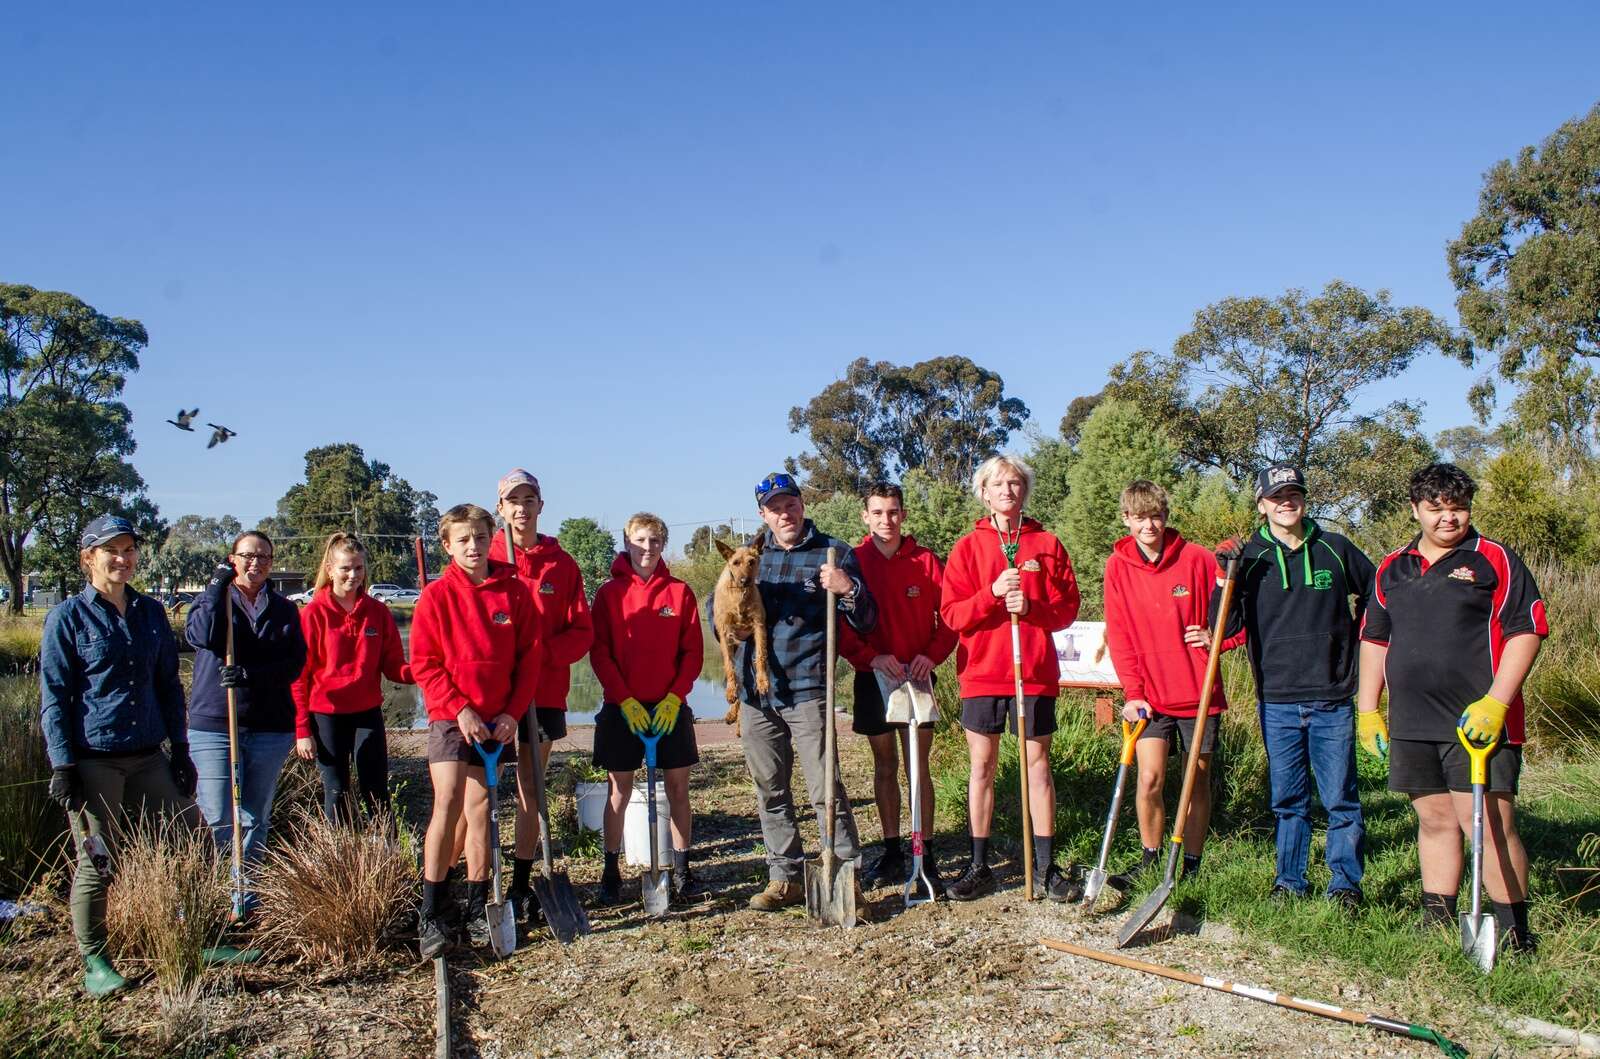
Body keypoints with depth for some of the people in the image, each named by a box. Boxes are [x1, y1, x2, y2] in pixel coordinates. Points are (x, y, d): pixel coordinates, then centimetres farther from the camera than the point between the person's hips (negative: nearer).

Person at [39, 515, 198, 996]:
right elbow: (54, 698, -5)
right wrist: (62, 766, -11)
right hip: (93, 761, -5)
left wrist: (180, 749, 10)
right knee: (96, 863, 3)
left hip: (148, 757, 5)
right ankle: (94, 961, 20)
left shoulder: (151, 612, 9)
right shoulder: (68, 617, -4)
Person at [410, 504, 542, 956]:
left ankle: (477, 909, 18)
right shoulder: (437, 595, -3)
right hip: (449, 716, -2)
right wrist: (459, 709, -13)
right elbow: (423, 662, -5)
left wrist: (513, 712, -5)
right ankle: (432, 915, -4)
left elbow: (529, 656, 3)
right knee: (447, 804, -12)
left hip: (497, 719, 3)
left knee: (481, 809, 9)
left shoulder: (515, 591, 2)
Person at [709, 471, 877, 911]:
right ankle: (785, 877, 22)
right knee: (770, 792, 11)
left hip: (806, 690, -5)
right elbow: (716, 612, 22)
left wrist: (849, 589, -19)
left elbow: (865, 622, 0)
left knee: (825, 789, -8)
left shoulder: (832, 552, 2)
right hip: (754, 693, 5)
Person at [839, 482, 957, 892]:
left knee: (918, 765, 0)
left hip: (916, 676, -1)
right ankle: (892, 852, 18)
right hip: (873, 677, 1)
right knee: (885, 765, 10)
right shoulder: (853, 561, 0)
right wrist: (872, 657, -16)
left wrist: (932, 655, -13)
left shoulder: (926, 561, 0)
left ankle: (925, 855, 7)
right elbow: (841, 626, -2)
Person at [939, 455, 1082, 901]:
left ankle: (1045, 865, 15)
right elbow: (951, 614, -3)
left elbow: (1068, 607, 3)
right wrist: (992, 594, -18)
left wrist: (1031, 606, -15)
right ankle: (979, 867, 14)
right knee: (981, 765, 5)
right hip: (982, 671, 0)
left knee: (1038, 762, 5)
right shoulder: (968, 547, 4)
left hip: (1036, 672, 0)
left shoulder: (1047, 545, 6)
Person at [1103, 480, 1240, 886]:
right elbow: (1119, 636, -1)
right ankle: (1150, 859, 11)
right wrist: (1133, 692, -8)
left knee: (1198, 779, 7)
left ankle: (1192, 864, 21)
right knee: (1150, 777, -8)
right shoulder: (1118, 566, -1)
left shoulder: (1197, 559, -5)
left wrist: (1216, 637, -15)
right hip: (1149, 695, 0)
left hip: (1198, 692, 0)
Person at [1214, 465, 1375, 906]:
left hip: (1332, 699, 0)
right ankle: (1289, 882, 21)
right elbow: (1226, 626, -4)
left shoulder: (1335, 549, 4)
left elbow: (1377, 596, 20)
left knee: (1340, 798, 3)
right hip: (1277, 700, 0)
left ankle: (1345, 883, 15)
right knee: (1287, 799, 10)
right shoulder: (1248, 556, 2)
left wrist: (1355, 639, 12)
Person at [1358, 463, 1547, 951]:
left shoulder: (1495, 560, 0)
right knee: (1434, 821, 12)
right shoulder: (1391, 569, 14)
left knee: (1489, 825, -7)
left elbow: (1526, 631, -5)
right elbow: (1374, 639, 20)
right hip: (1411, 725, 5)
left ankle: (1515, 934, 4)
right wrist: (1367, 709, 15)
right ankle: (1438, 923, 21)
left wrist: (1496, 702, -14)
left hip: (1477, 722, -5)